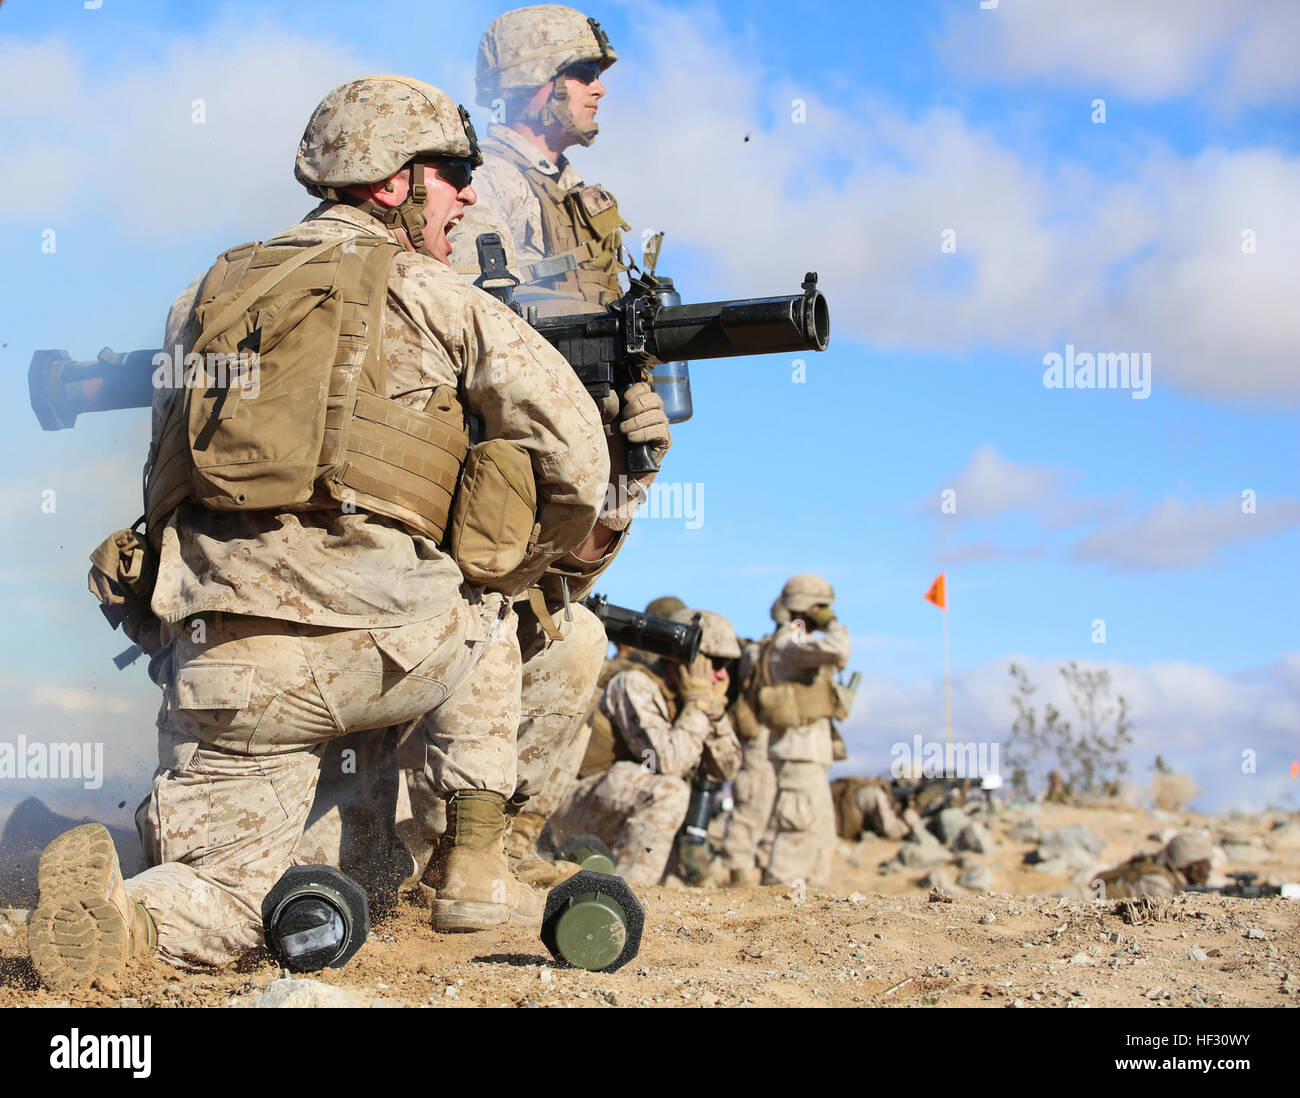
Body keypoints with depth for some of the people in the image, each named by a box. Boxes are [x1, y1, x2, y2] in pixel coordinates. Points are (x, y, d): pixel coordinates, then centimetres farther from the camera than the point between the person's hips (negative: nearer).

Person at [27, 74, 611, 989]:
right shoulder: (434, 294, 6)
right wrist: (521, 568, 23)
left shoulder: (205, 296, 20)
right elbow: (575, 451, 4)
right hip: (375, 641, -3)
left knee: (222, 905, 16)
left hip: (221, 664, 3)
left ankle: (114, 909, -17)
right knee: (483, 616, 32)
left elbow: (166, 476, 24)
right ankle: (475, 873, 25)